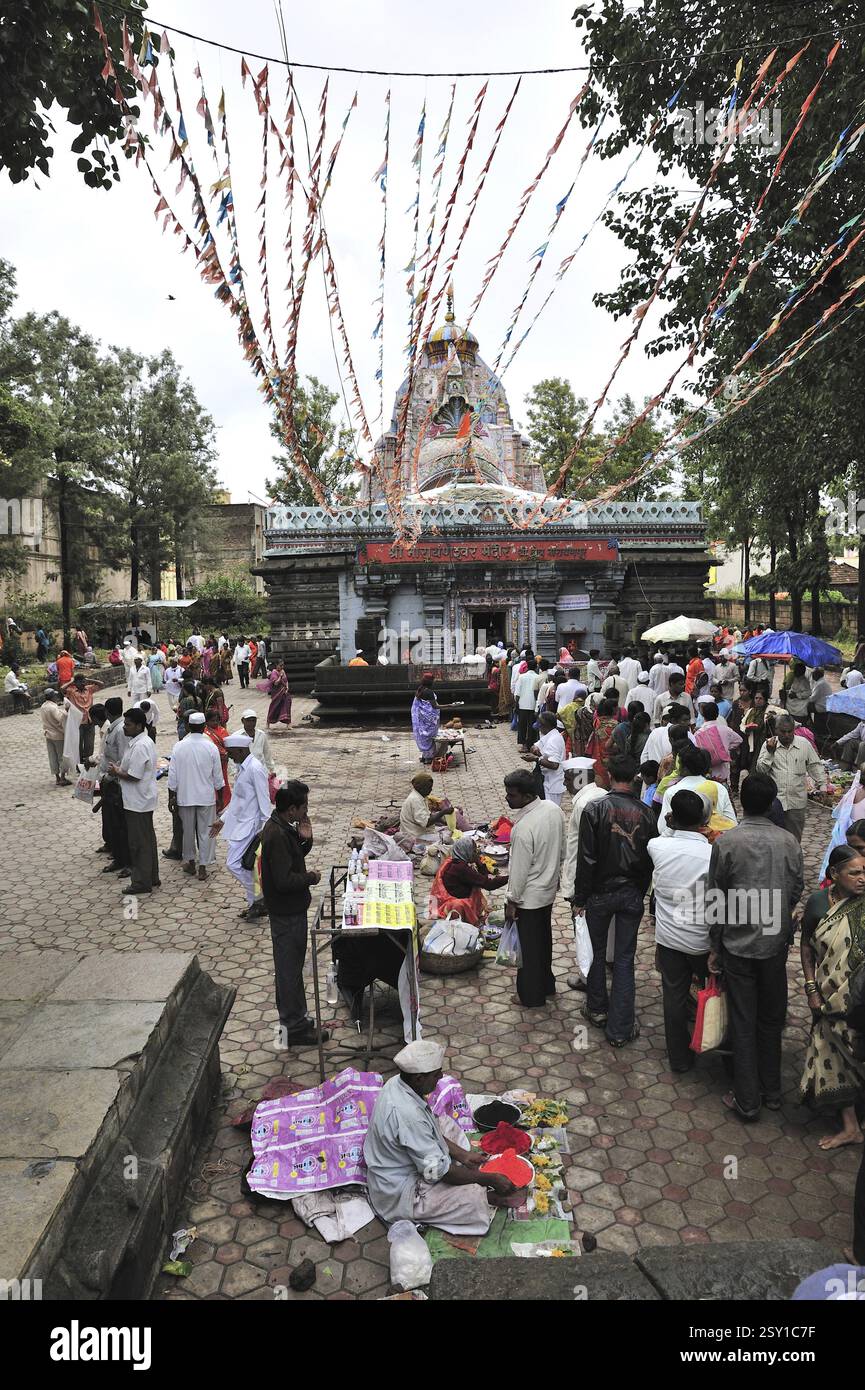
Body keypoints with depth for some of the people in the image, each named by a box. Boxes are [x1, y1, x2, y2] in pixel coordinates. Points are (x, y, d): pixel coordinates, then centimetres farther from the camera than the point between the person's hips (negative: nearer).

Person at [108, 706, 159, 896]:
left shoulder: (139, 747, -23)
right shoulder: (146, 741, 10)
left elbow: (134, 776, -24)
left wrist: (117, 772, -8)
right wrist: (120, 768, 5)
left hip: (138, 802, -10)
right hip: (144, 800, 10)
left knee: (139, 843, -1)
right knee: (147, 840, 17)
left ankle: (142, 883, 8)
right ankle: (152, 878, 27)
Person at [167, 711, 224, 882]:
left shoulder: (178, 747, -7)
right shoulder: (210, 747, -9)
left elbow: (172, 775, -4)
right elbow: (217, 775, -2)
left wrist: (171, 797, 6)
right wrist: (220, 796, 10)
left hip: (185, 797, 1)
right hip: (206, 797, -1)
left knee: (188, 831, 15)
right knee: (205, 832, 6)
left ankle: (190, 863, 28)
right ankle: (203, 868, 9)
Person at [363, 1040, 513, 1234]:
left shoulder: (397, 1083, -7)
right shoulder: (408, 1114, -35)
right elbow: (438, 1171, -28)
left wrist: (463, 1155, 4)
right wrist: (490, 1179, -19)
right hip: (398, 1195, -10)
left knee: (445, 1123, 17)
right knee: (477, 1198, -19)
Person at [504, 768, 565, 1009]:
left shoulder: (524, 829, -33)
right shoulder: (553, 809, -9)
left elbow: (519, 870, -24)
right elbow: (560, 847, 5)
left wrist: (511, 902, -11)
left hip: (529, 897, -8)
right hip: (549, 889, 8)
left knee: (528, 946, 11)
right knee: (544, 938, 25)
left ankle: (531, 996, 28)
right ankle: (546, 984, 43)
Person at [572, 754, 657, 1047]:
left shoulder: (594, 809, -14)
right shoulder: (645, 813, -5)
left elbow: (586, 859, -14)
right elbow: (650, 861, 3)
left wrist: (580, 898, -6)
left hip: (600, 892, -2)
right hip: (632, 894, 2)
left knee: (596, 951, 19)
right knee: (625, 959, 8)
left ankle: (597, 1009, 34)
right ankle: (620, 1029, 13)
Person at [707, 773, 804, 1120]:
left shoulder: (726, 842, -14)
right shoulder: (789, 841, -7)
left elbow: (716, 898, -8)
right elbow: (797, 890, 2)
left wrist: (715, 946, 2)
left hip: (738, 945, -3)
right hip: (776, 943, 3)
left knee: (743, 1023, 8)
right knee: (771, 1019, 18)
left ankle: (747, 1101, 17)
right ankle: (772, 1092, 31)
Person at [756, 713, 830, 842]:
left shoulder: (804, 744, 3)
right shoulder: (769, 744, 0)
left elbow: (815, 766, 12)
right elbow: (760, 770, -4)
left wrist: (823, 785, 6)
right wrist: (769, 752, -15)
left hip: (796, 802, 1)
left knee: (794, 839, 6)